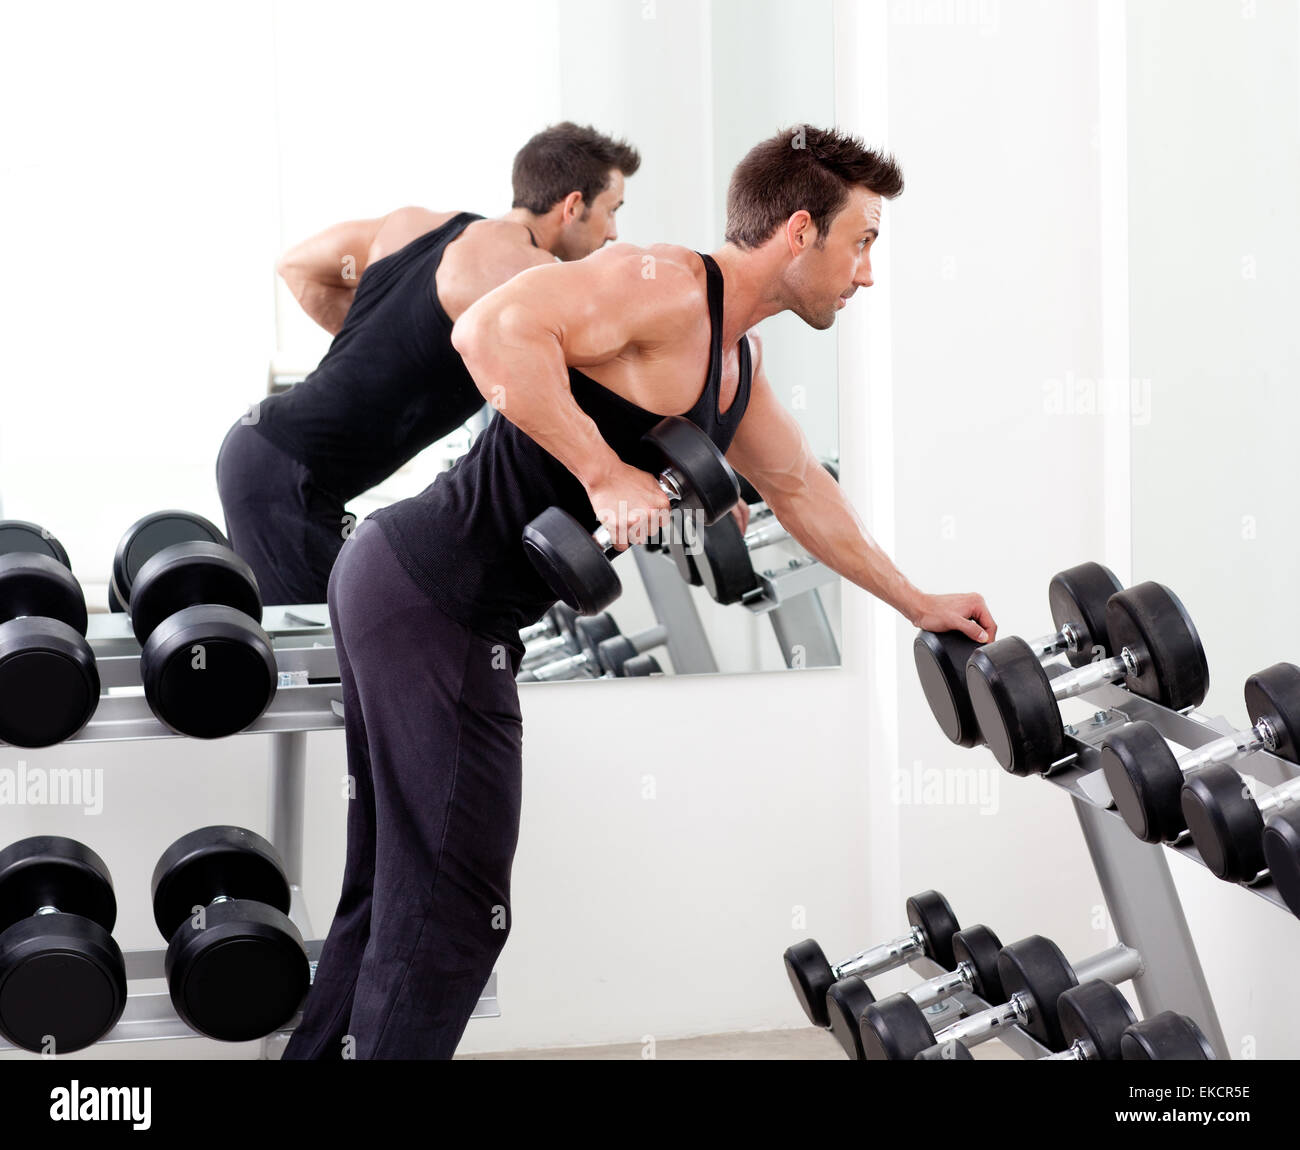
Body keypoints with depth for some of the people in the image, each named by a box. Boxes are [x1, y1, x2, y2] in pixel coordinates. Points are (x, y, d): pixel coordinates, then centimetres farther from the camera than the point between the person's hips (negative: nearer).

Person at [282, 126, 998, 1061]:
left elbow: (798, 486, 30)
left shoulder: (740, 356, 16)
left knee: (398, 895, 18)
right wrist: (605, 473, -27)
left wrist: (915, 602, 36)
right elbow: (495, 330, -30)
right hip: (430, 597, -10)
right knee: (452, 911, -5)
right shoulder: (666, 286, -16)